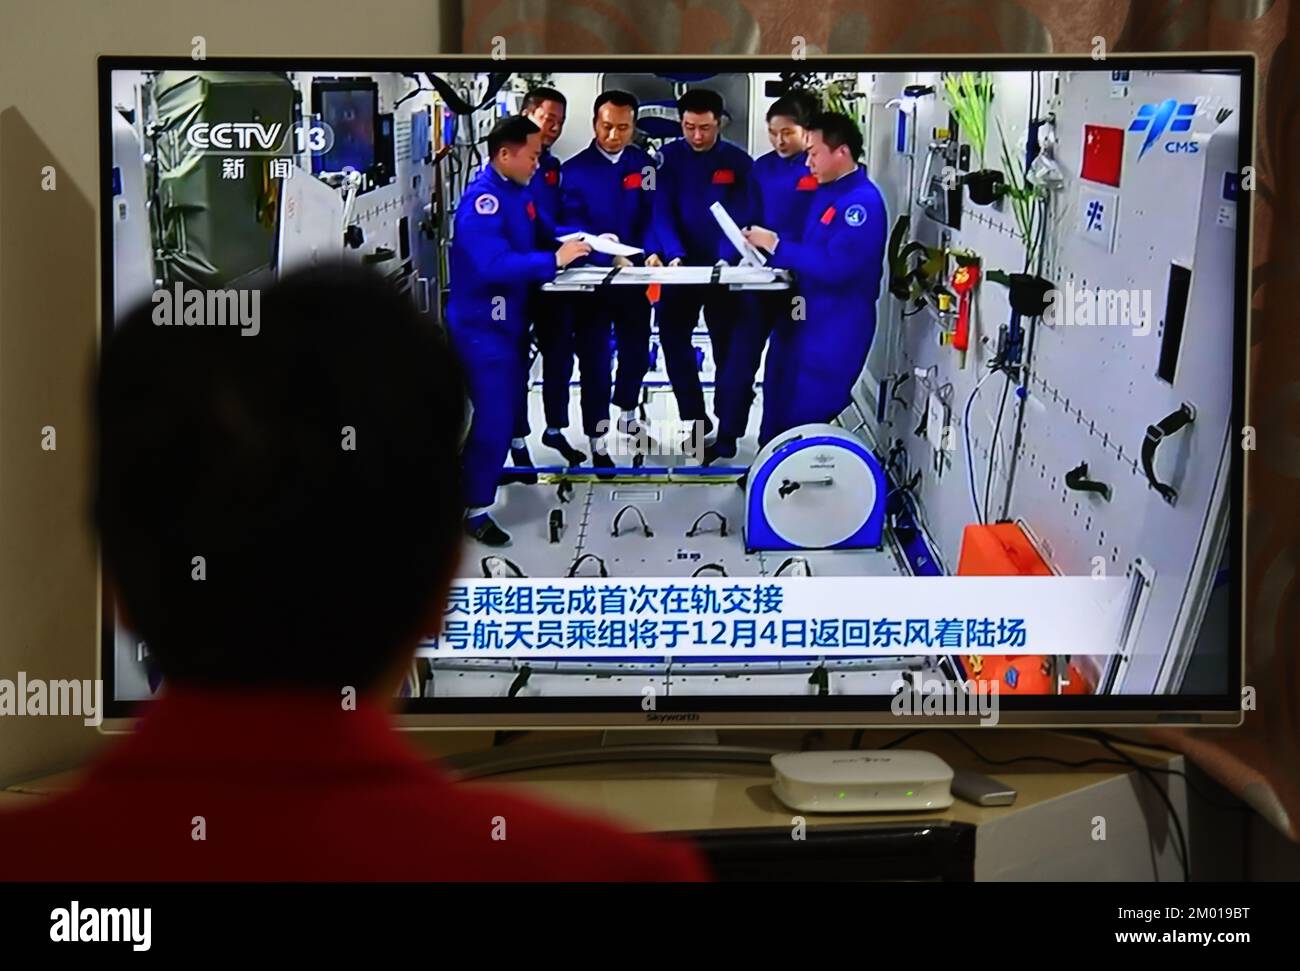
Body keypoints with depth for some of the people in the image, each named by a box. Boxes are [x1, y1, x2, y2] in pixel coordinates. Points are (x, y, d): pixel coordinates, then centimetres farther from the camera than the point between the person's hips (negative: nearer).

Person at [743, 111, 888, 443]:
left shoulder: (862, 202, -19)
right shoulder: (826, 190, 11)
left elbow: (834, 268, -27)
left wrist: (777, 246, -21)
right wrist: (767, 247, 0)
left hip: (835, 331, -9)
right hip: (802, 319, 9)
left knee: (804, 420, -3)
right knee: (778, 414, 15)